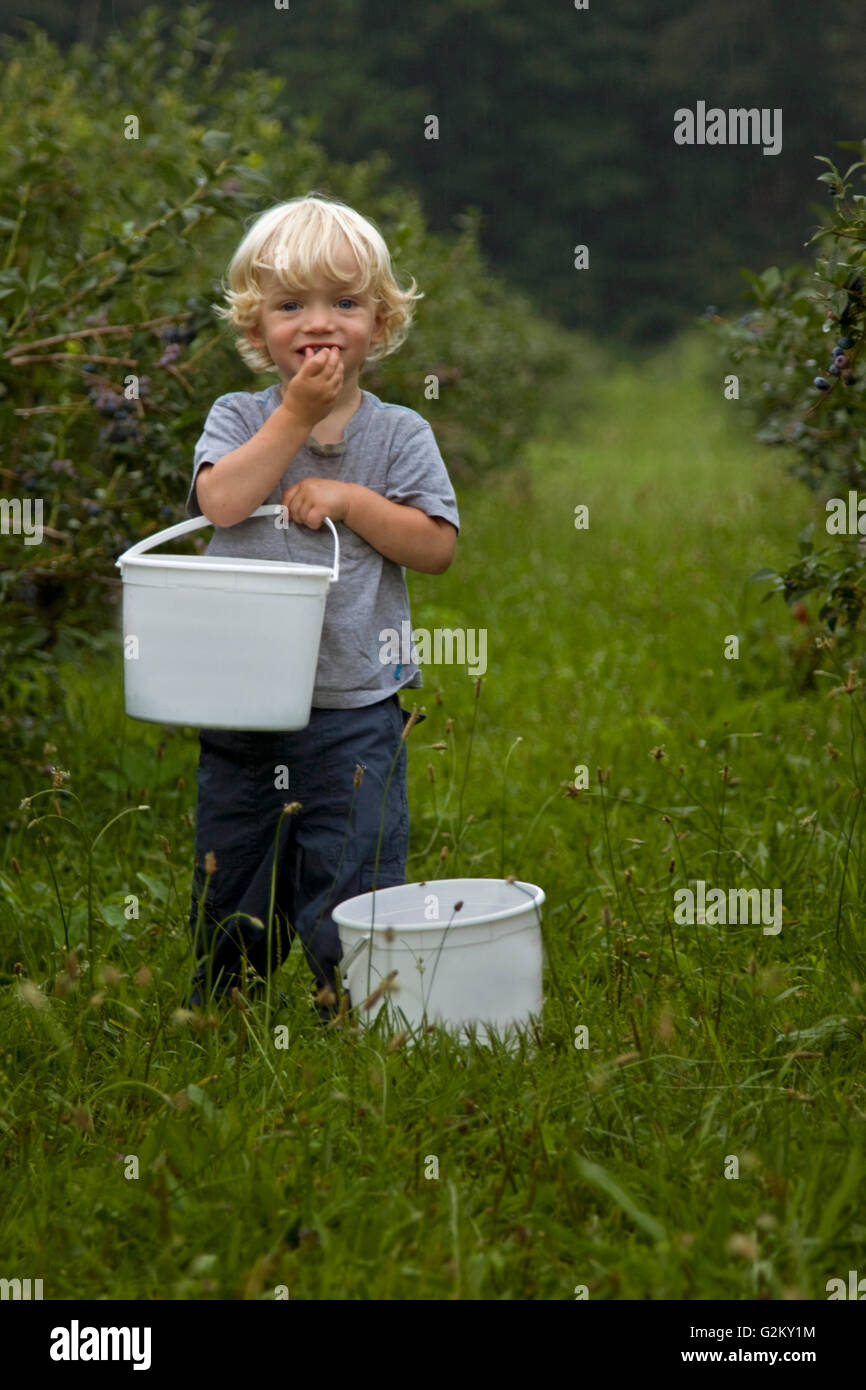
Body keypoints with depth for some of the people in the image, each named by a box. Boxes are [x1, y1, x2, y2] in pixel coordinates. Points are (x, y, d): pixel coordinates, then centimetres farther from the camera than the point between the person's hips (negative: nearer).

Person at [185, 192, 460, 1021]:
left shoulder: (398, 433, 2)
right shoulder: (240, 418, 3)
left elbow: (436, 547, -3)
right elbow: (222, 500, -16)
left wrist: (351, 500, -13)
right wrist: (298, 414, -14)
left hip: (354, 711, -1)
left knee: (351, 899, -3)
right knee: (227, 904, 14)